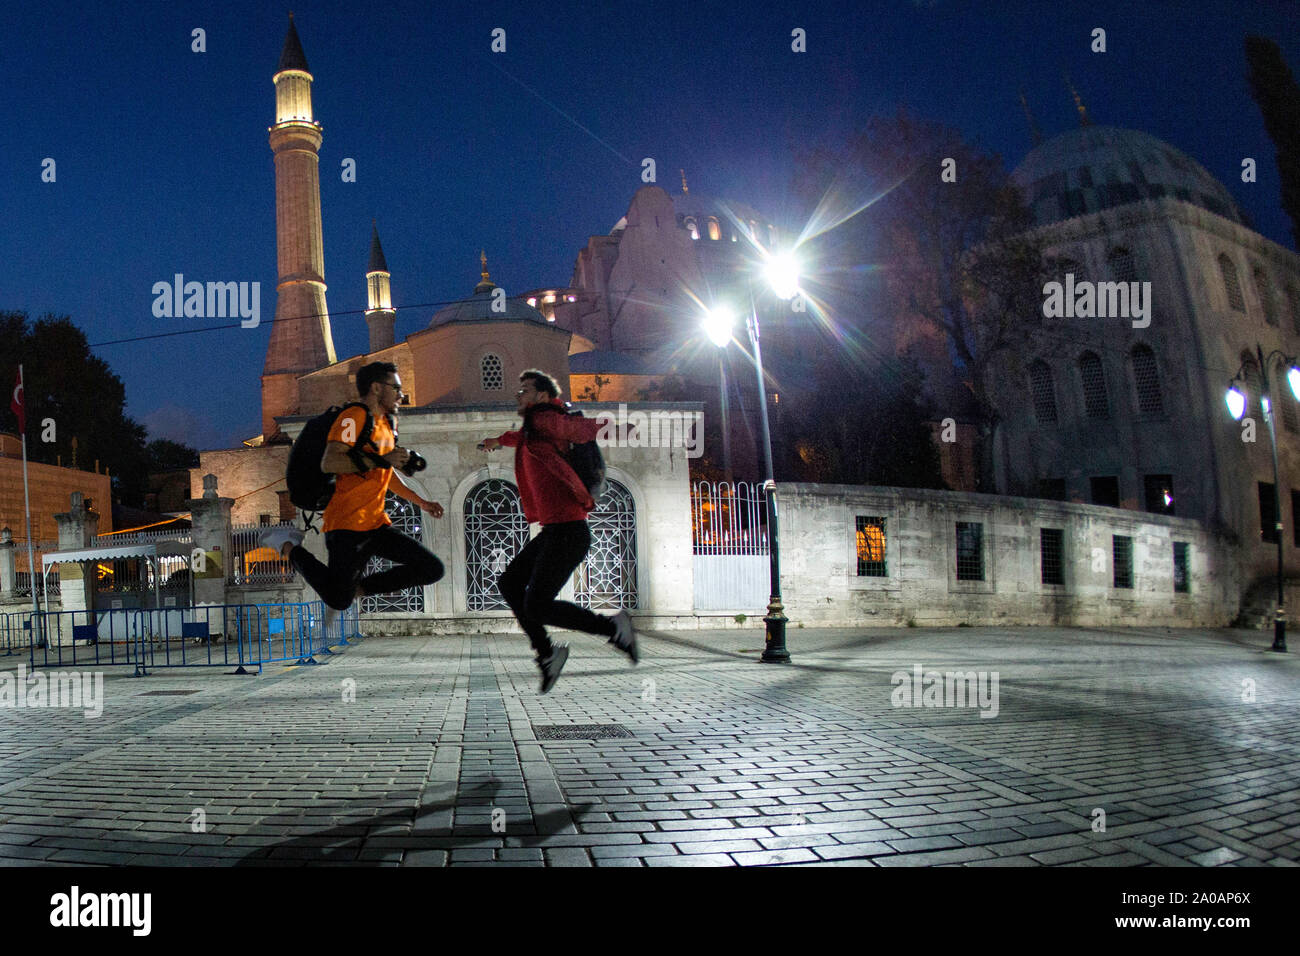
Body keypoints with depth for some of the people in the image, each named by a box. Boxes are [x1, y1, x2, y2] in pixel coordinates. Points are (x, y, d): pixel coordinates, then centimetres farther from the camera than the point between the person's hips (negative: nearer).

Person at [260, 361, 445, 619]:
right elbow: (328, 463, -22)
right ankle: (288, 546, 9)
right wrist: (380, 460, -23)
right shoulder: (354, 418, -8)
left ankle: (356, 588, 7)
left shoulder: (388, 423, 20)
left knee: (432, 569, -1)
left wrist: (421, 502, 30)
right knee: (339, 601, -12)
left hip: (376, 524, 8)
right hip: (346, 523, -8)